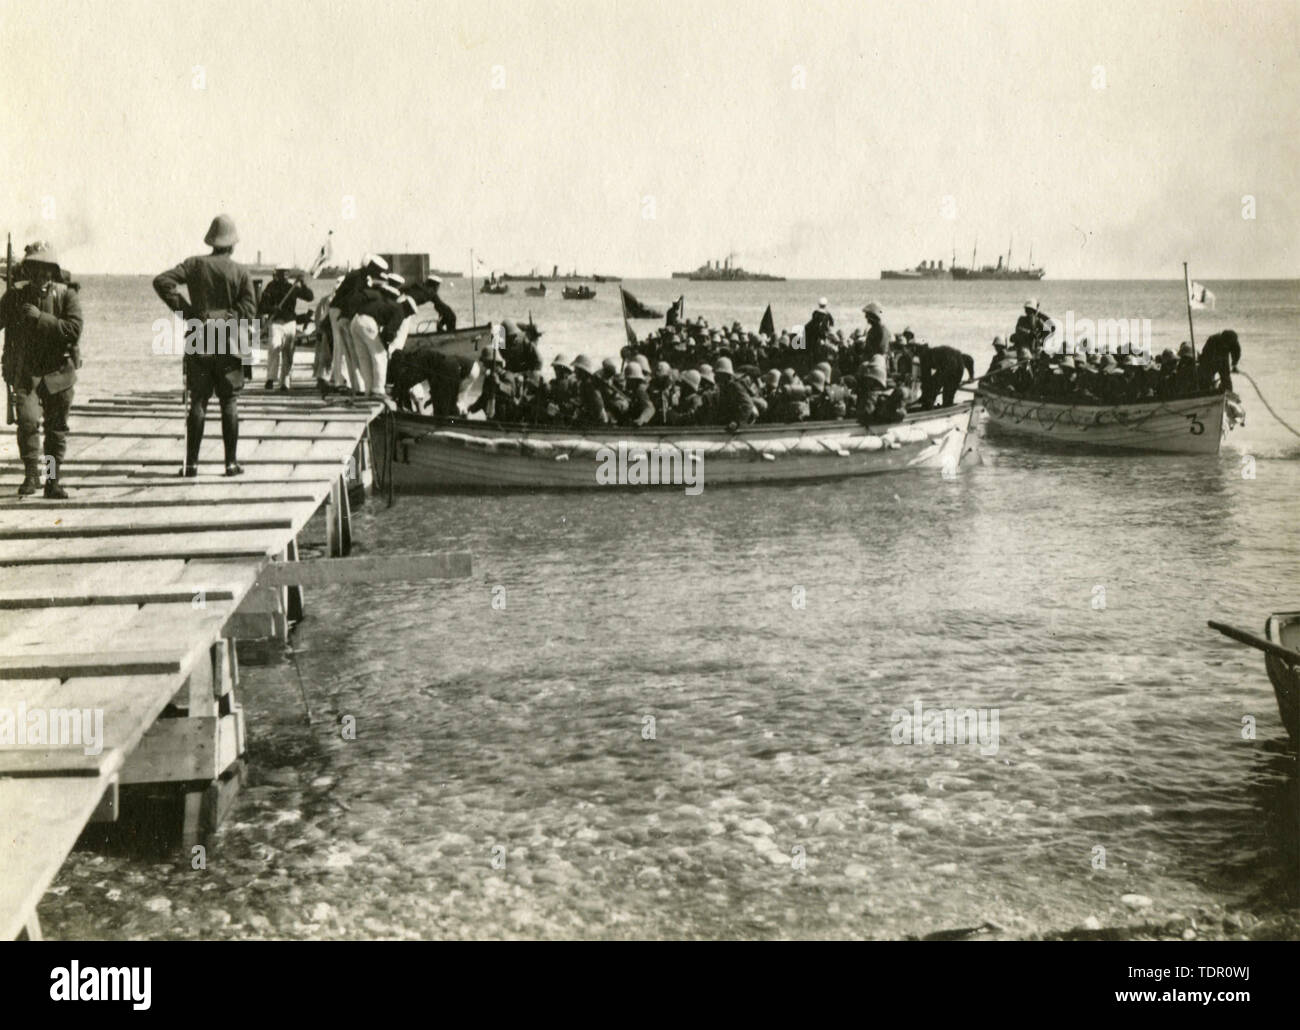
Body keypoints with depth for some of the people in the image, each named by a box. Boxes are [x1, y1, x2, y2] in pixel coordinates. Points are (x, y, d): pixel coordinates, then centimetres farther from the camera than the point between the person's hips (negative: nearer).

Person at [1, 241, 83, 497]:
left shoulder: (66, 296, -2)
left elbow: (73, 330, -16)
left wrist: (39, 317, -18)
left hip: (58, 372, 0)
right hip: (25, 372, 0)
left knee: (57, 428, 8)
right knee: (28, 420, -19)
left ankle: (53, 481, 21)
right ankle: (31, 474, -4)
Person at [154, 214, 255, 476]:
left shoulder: (196, 264, 3)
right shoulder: (240, 272, -1)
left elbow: (162, 281, -7)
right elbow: (248, 309, -9)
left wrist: (185, 309, -3)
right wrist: (226, 317, -3)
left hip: (199, 341, 1)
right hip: (228, 342, -1)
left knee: (198, 402, 5)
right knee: (229, 402, 5)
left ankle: (191, 462, 3)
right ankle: (231, 462, 4)